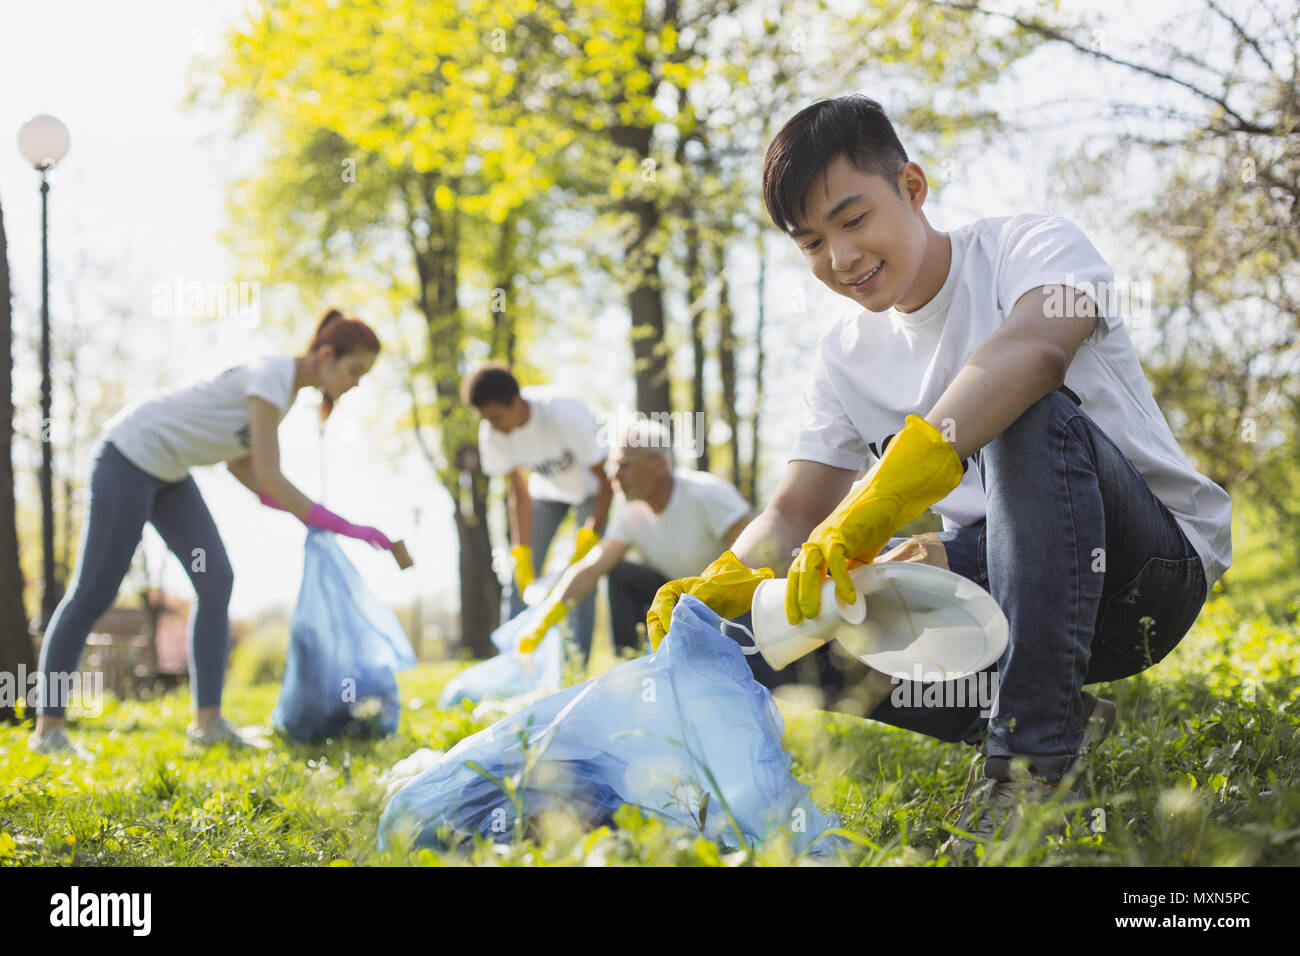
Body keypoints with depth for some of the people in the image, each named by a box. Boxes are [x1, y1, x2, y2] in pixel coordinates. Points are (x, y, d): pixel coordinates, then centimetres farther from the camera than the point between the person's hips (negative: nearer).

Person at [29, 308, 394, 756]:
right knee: (93, 593, -3)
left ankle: (208, 721, 0)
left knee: (216, 582, -1)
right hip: (129, 456, -9)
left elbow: (241, 462, 9)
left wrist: (306, 518, -2)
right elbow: (270, 479, -28)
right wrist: (345, 528, -27)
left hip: (168, 470, 9)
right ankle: (47, 729, 5)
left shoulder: (288, 384, 5)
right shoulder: (272, 376, -24)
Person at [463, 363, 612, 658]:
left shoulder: (564, 414, -37)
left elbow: (606, 480, -29)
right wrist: (521, 555, -22)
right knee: (523, 576, -5)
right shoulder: (492, 431, -22)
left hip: (590, 486, -5)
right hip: (548, 487, 5)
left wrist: (588, 541, -37)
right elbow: (520, 493, -13)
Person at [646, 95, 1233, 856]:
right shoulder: (848, 356, 8)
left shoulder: (1031, 247, -12)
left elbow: (1036, 349, -36)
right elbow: (795, 516, 5)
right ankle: (1053, 714, -5)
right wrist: (725, 584, -19)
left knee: (1029, 411, -34)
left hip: (1158, 563, -5)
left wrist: (878, 503, -46)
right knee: (796, 618, -16)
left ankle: (1036, 747, -33)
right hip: (1002, 581, 6)